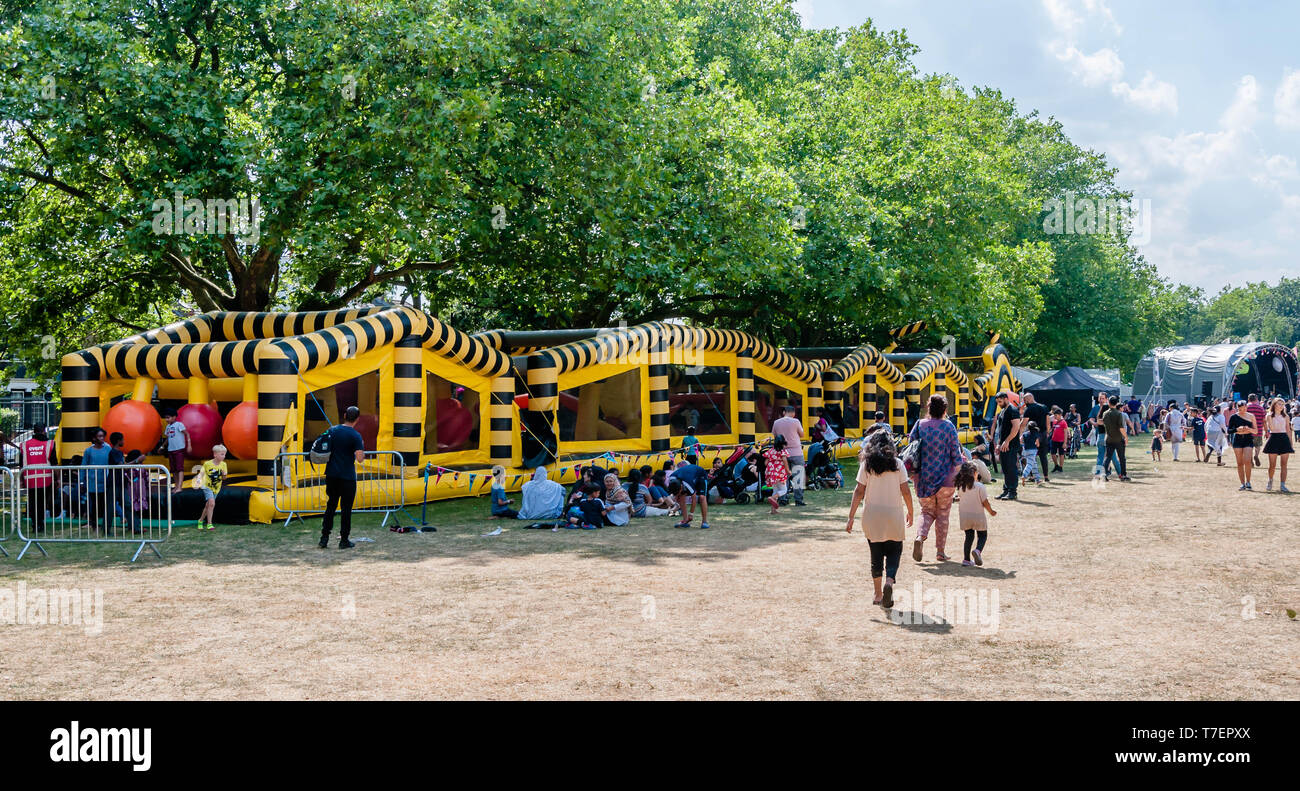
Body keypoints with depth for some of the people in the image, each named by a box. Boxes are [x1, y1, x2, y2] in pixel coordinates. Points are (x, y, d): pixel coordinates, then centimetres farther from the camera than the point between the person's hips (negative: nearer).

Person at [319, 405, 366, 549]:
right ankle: (344, 540, 5)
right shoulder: (355, 435, -11)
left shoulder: (332, 430, 5)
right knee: (346, 508, 2)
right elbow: (360, 459, -16)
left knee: (330, 506, 13)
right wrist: (362, 448, 1)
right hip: (347, 477, -5)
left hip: (331, 475, 5)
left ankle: (324, 537, 12)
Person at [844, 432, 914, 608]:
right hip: (894, 515, -1)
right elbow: (905, 491, -1)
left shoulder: (866, 464, -1)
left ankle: (878, 594, 15)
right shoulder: (897, 463, 0)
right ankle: (889, 581, -19)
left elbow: (859, 491, -4)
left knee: (876, 555, 11)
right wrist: (910, 512, 13)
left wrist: (851, 516, -1)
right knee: (894, 552, 8)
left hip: (872, 516, 1)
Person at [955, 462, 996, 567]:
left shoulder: (961, 487, -2)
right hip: (978, 516, -3)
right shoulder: (979, 486, -14)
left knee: (969, 537, 16)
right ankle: (978, 550, -17)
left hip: (964, 517, 4)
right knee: (983, 536, 12)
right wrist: (991, 511, 4)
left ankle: (966, 559, 8)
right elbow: (985, 502, -12)